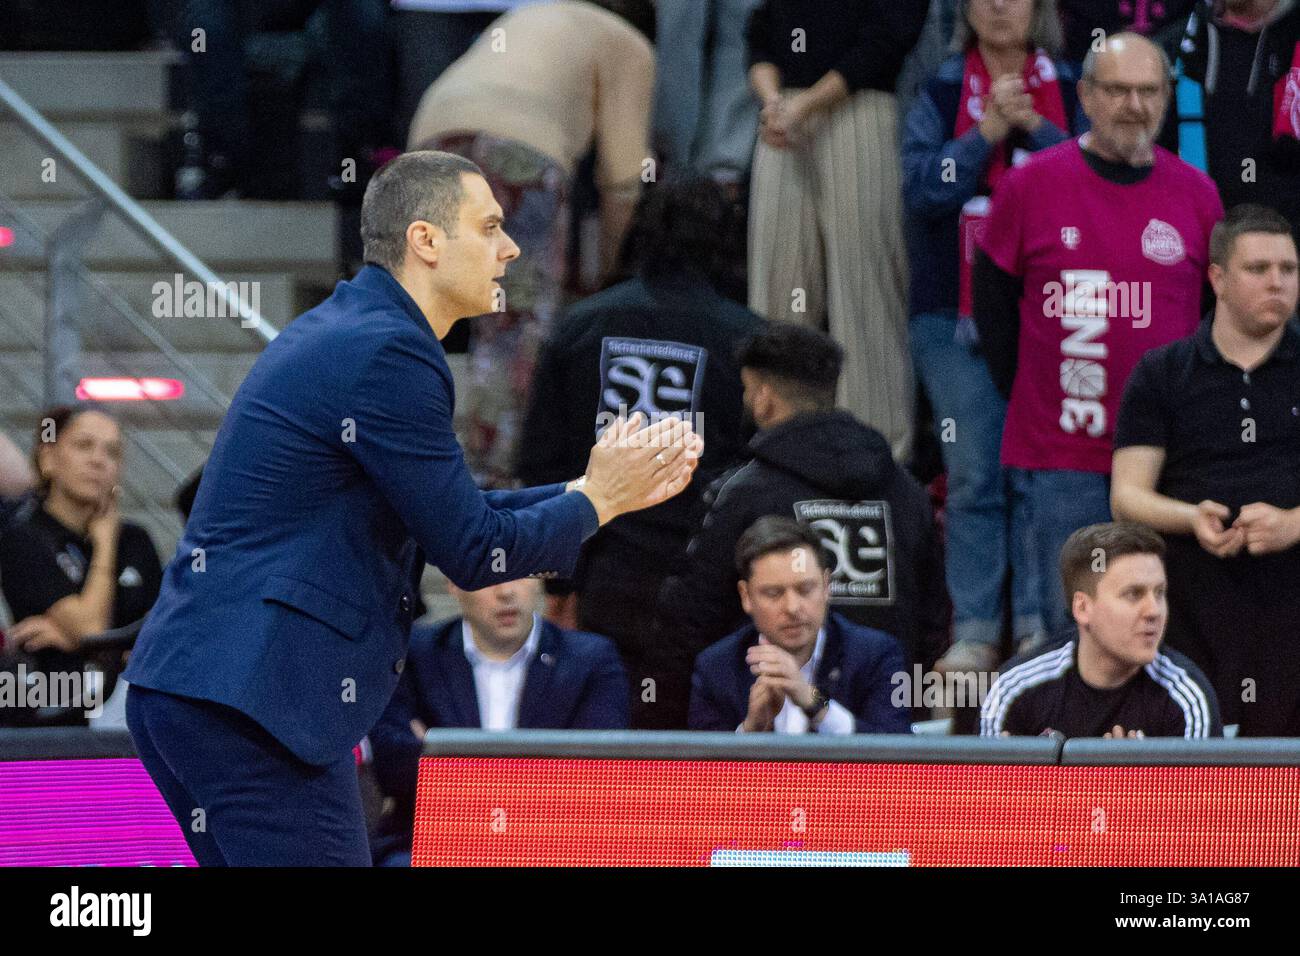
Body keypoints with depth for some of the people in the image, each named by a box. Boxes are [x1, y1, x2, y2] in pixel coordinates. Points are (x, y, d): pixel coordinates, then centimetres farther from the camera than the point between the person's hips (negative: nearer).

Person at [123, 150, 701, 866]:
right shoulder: (388, 352, -13)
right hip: (244, 699, -11)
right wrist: (596, 500, 5)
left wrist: (602, 489, 21)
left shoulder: (342, 333, 19)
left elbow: (448, 515, 25)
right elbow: (470, 551, -10)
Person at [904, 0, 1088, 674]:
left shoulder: (1068, 93, 9)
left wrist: (1034, 126, -12)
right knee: (973, 472, -2)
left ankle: (1040, 625, 3)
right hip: (957, 312, 0)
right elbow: (923, 185, -4)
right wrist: (986, 132, -12)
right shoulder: (939, 94, 8)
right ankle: (975, 628, 2)